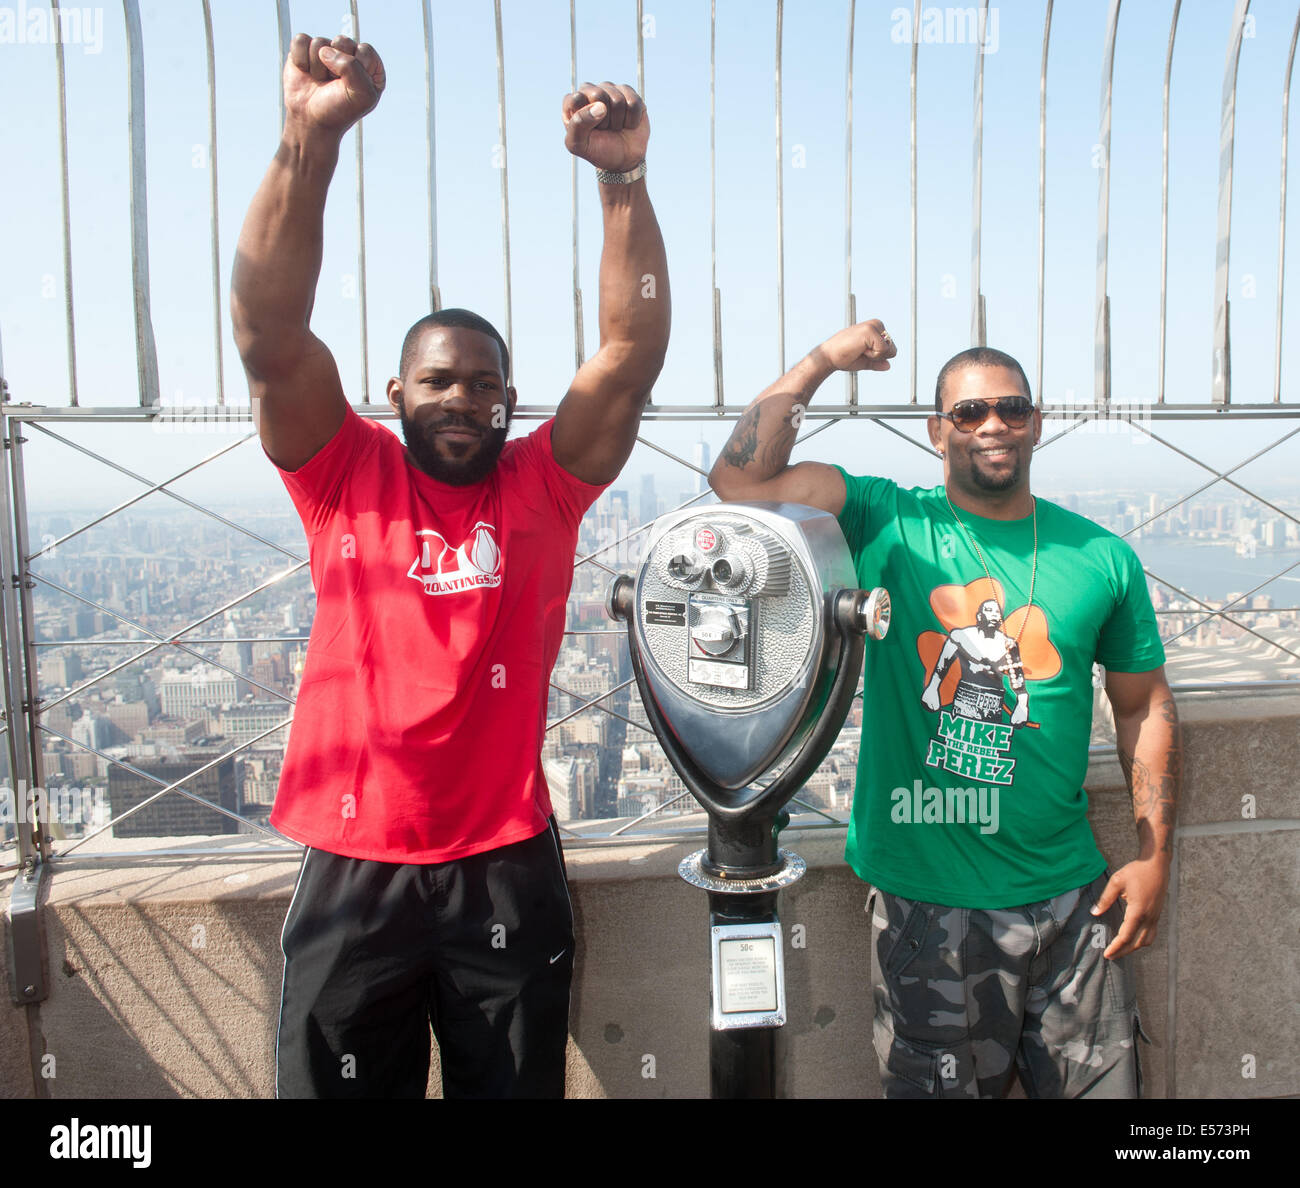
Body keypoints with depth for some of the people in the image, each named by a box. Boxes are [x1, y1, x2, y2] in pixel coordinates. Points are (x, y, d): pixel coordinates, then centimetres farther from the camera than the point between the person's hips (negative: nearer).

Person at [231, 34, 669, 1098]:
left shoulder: (545, 486, 0)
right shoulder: (347, 478, -1)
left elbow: (633, 356, -10)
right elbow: (270, 336, -13)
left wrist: (625, 181, -19)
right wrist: (311, 140, -23)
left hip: (507, 866, 1)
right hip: (353, 865, 0)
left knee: (514, 1088, 19)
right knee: (340, 1084, 16)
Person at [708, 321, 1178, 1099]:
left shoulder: (1101, 557, 3)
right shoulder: (888, 524, -3)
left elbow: (1145, 705, 10)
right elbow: (740, 477, -12)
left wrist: (1155, 855, 4)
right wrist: (824, 362, -12)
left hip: (1072, 895, 3)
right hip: (928, 899, -2)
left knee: (1102, 1085, 19)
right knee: (942, 1087, 15)